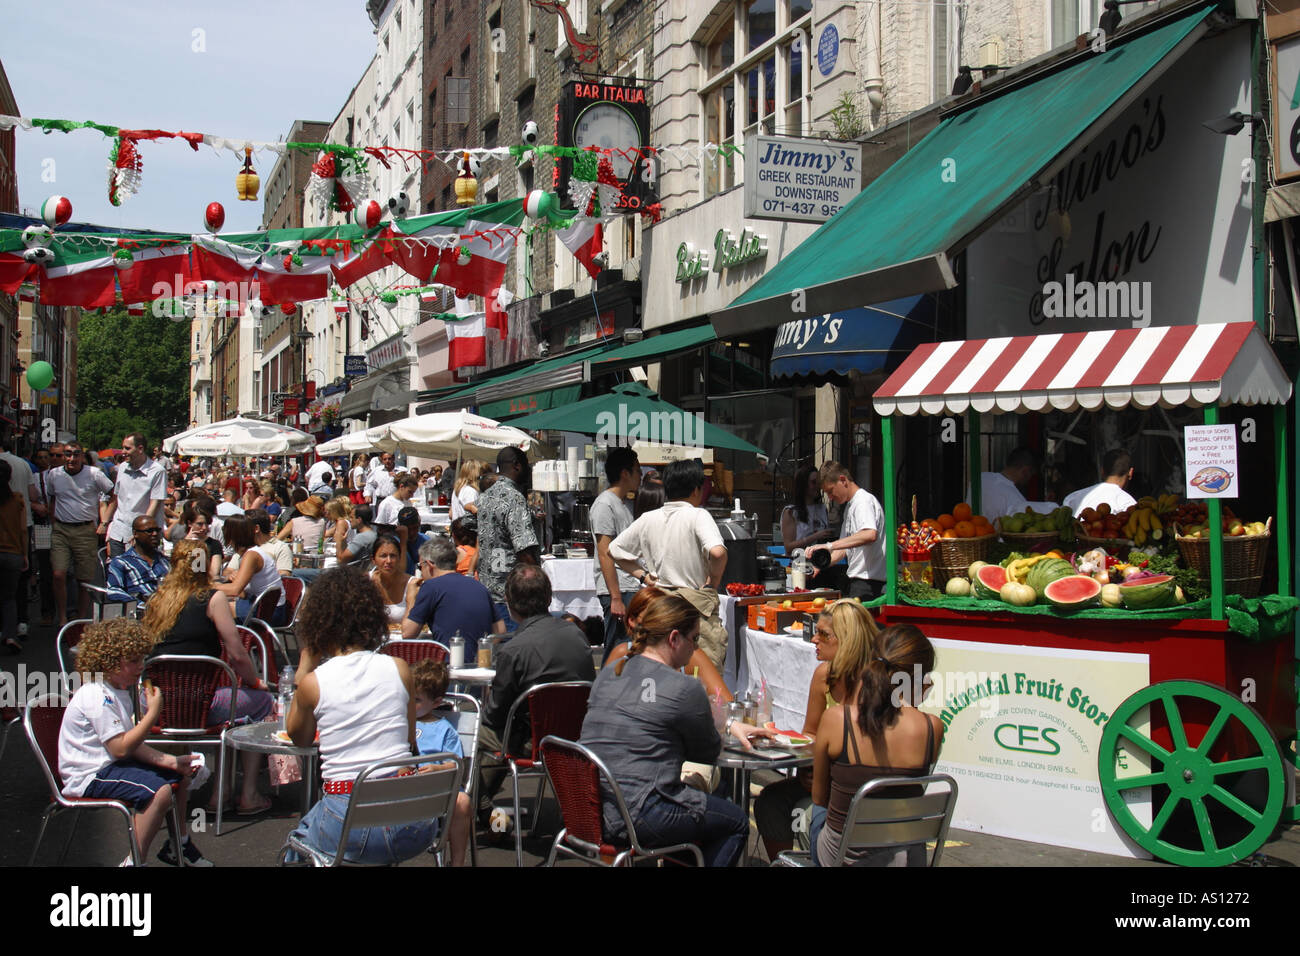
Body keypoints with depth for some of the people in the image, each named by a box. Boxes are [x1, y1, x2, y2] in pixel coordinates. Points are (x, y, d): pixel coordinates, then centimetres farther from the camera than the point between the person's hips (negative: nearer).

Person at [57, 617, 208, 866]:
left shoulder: (117, 691, 10)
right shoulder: (97, 697, -22)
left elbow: (131, 744, 9)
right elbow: (120, 748, -27)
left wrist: (170, 760, -3)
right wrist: (152, 713, -24)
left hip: (110, 764, 11)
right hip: (90, 776, -11)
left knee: (180, 775, 17)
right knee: (160, 791, -29)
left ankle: (179, 844, 32)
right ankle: (134, 861, -21)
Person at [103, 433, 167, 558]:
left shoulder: (157, 472, -10)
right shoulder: (122, 467, 9)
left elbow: (155, 505, -13)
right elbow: (115, 498, 19)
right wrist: (105, 523, 16)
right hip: (117, 532, 5)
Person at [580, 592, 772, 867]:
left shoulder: (608, 674, 10)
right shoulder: (684, 689, -14)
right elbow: (709, 754, 1)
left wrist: (728, 725, 26)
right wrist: (717, 723, 23)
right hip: (636, 818, -8)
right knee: (737, 823, 12)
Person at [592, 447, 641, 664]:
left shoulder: (624, 504, 20)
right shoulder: (605, 504, -10)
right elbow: (605, 555, -16)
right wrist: (616, 598, -20)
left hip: (630, 589, 9)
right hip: (617, 591, -9)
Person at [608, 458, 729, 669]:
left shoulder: (647, 519, 6)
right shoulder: (698, 516, -10)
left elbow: (614, 550, 15)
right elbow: (717, 552, -26)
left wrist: (644, 576, 13)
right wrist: (714, 581, -9)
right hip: (697, 603, -6)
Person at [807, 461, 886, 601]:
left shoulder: (864, 500, -11)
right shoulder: (849, 506, 20)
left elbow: (870, 535, -31)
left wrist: (830, 545, -32)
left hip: (869, 580, -9)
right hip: (857, 579, 9)